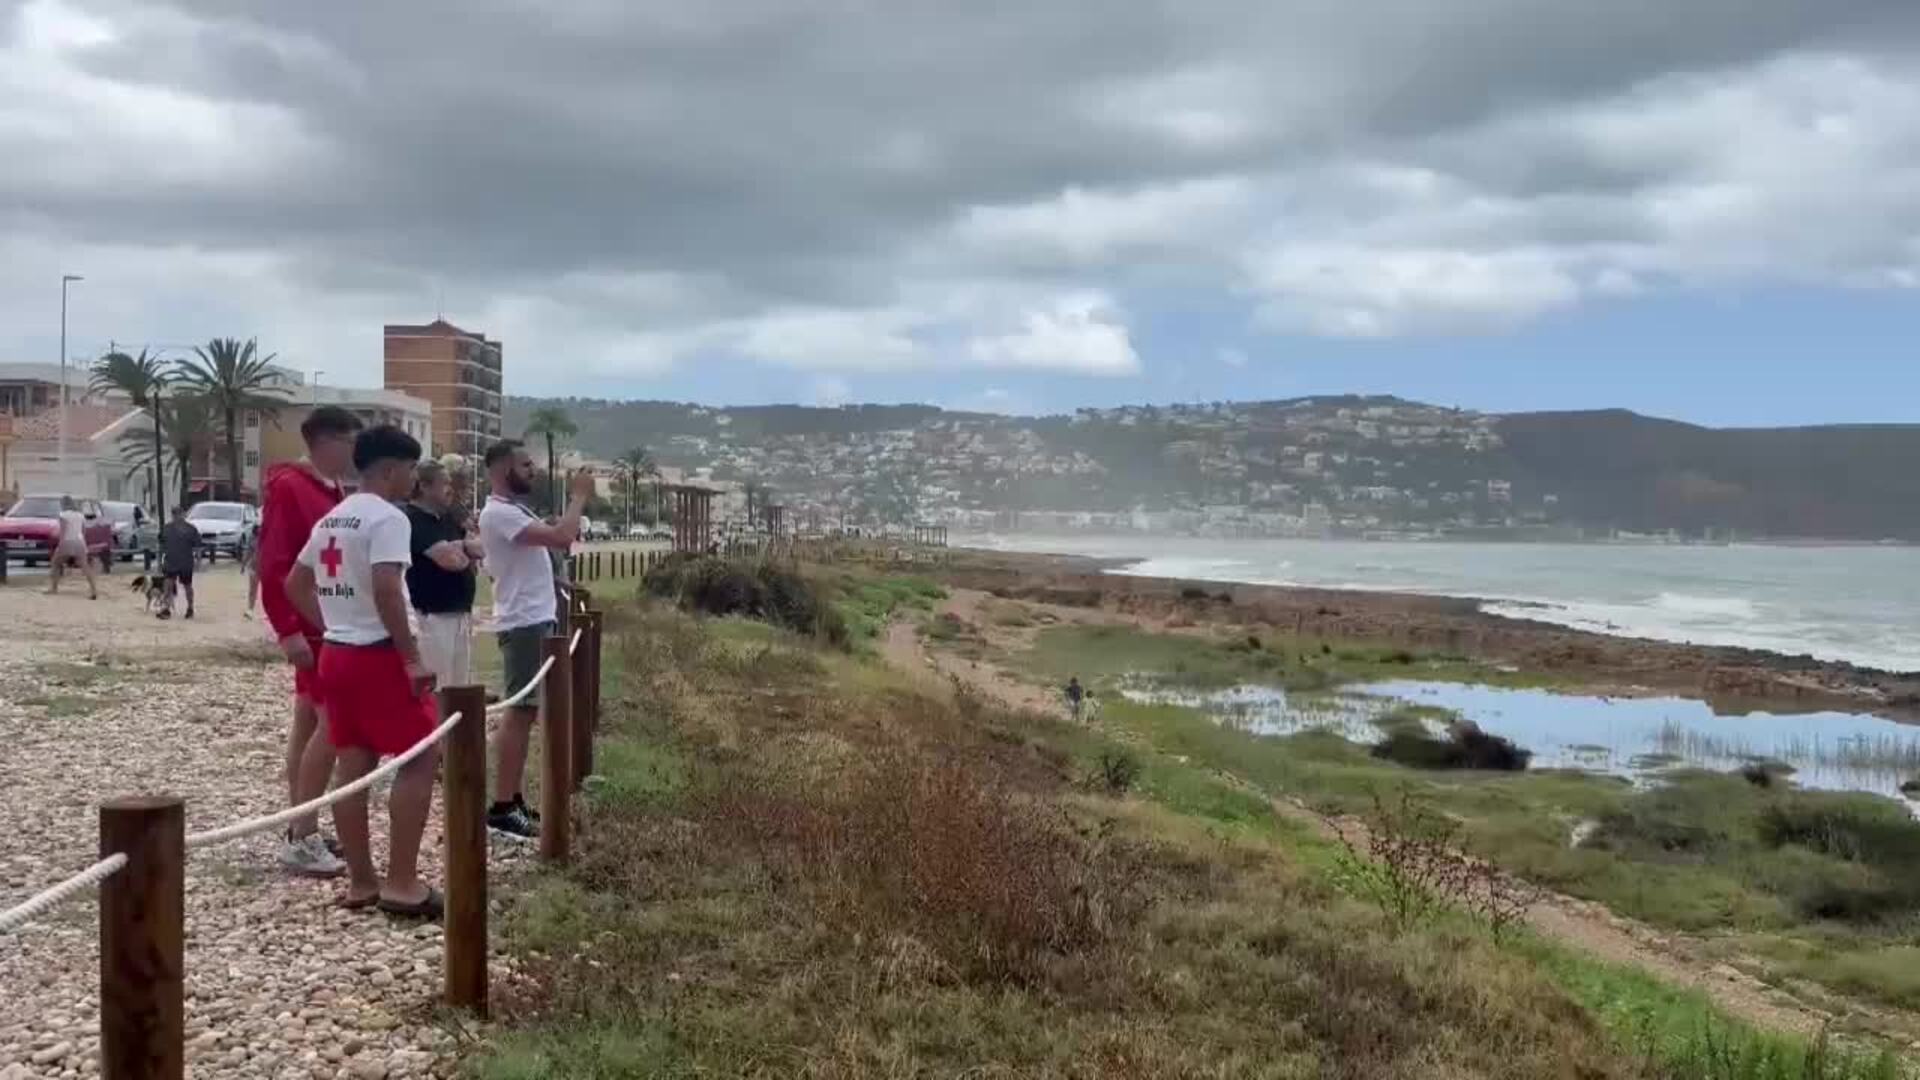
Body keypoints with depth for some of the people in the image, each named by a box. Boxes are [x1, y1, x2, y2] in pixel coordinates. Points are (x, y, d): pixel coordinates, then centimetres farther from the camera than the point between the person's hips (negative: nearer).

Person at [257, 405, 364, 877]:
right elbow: (272, 564, -19)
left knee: (310, 721, 12)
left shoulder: (331, 489, 14)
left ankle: (301, 831, 19)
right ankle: (301, 838, -7)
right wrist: (288, 630, -23)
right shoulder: (289, 487, -14)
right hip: (310, 627, -10)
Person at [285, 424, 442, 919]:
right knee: (420, 758, -2)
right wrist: (412, 657, -20)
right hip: (379, 654, -9)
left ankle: (361, 882, 16)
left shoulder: (330, 520, 15)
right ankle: (401, 884, -3)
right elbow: (386, 589, -24)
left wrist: (331, 625, 18)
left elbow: (295, 584, 20)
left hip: (337, 653, 9)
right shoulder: (387, 518, -14)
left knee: (352, 766, 11)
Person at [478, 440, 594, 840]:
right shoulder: (498, 512, -17)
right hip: (524, 624, -11)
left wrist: (575, 502, 11)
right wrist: (579, 498, -13)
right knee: (519, 712, -9)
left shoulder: (513, 510, 17)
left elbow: (559, 539, 20)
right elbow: (560, 537, -26)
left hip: (536, 621, 11)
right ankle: (501, 808, -6)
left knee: (524, 712, 12)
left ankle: (512, 800, 18)